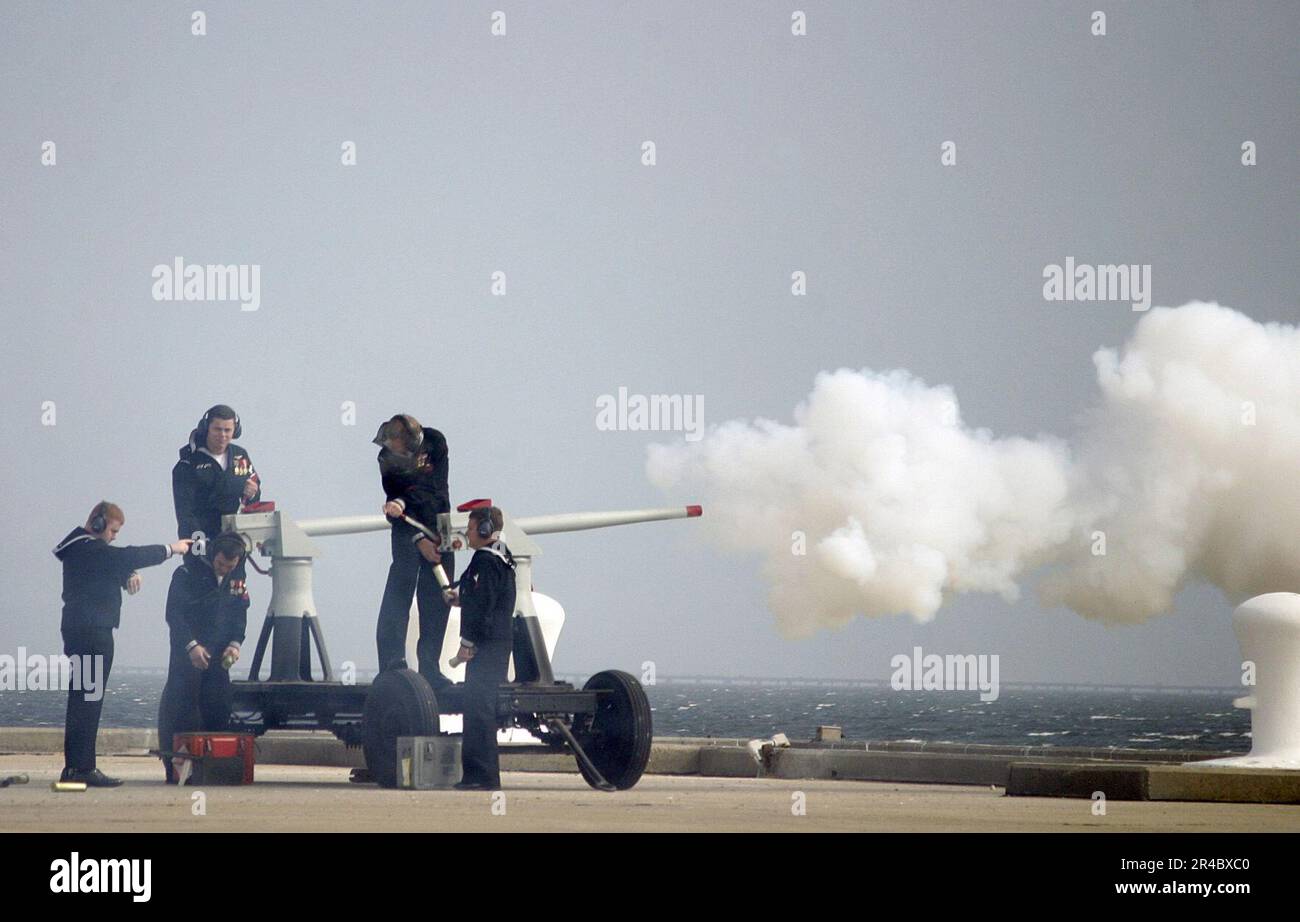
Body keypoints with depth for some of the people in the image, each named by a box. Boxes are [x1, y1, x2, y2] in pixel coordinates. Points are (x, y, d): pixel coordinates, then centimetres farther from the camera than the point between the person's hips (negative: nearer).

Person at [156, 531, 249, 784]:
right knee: (180, 710, -9)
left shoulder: (236, 581, 10)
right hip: (187, 656, -5)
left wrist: (235, 644, -4)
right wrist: (191, 646, -17)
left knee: (219, 711, 1)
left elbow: (240, 616, 14)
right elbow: (174, 614, -9)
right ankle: (175, 769, -9)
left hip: (218, 658, 5)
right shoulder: (187, 574, -7)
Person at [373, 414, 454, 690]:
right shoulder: (387, 457, -11)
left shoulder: (435, 442, -13)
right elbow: (394, 497, -12)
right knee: (399, 588, -14)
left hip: (438, 527, 1)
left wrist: (403, 502, -36)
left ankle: (429, 667, 4)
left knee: (437, 600, -1)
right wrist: (418, 539, -21)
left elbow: (432, 486, -21)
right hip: (407, 532, -1)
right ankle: (393, 661, -15)